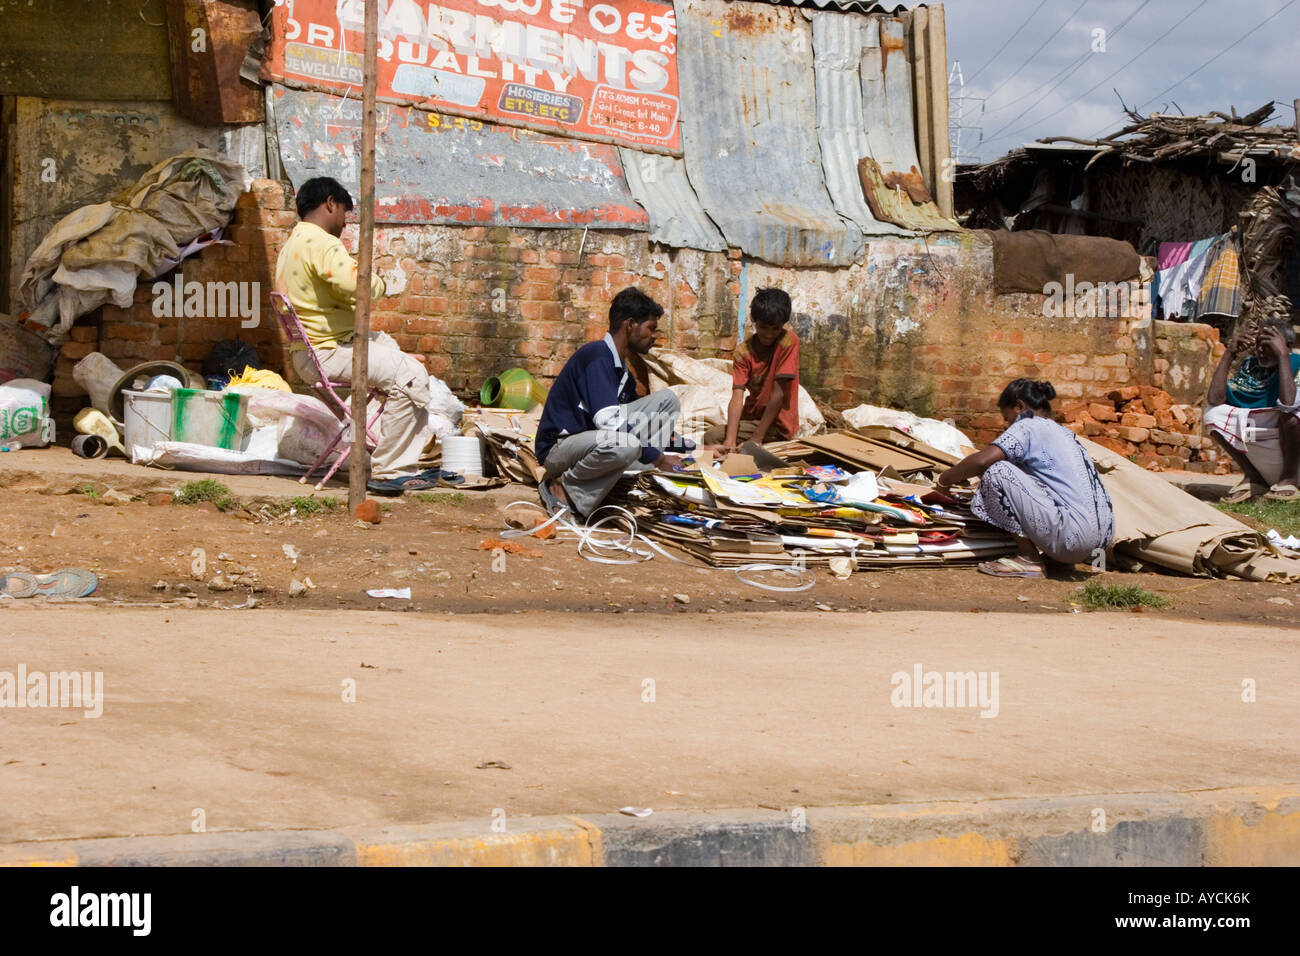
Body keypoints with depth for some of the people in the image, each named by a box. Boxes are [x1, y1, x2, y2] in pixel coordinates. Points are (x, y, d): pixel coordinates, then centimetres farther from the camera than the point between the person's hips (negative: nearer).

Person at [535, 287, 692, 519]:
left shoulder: (622, 369, 12)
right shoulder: (596, 355, -18)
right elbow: (608, 420, -28)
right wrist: (658, 458, -21)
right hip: (558, 448, -9)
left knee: (667, 399, 4)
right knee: (625, 445, -40)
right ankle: (564, 487, -14)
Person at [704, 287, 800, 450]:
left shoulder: (789, 341, -16)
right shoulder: (744, 351, -5)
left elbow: (778, 394, -20)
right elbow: (737, 398, -15)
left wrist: (757, 438, -24)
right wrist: (730, 440, -31)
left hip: (777, 424, -5)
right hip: (752, 417, 5)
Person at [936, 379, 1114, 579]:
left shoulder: (1028, 426, -1)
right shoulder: (1065, 433, 25)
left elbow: (983, 460, -14)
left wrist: (946, 479, 3)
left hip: (1074, 537, -9)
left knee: (997, 472, -9)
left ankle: (1029, 559, -3)